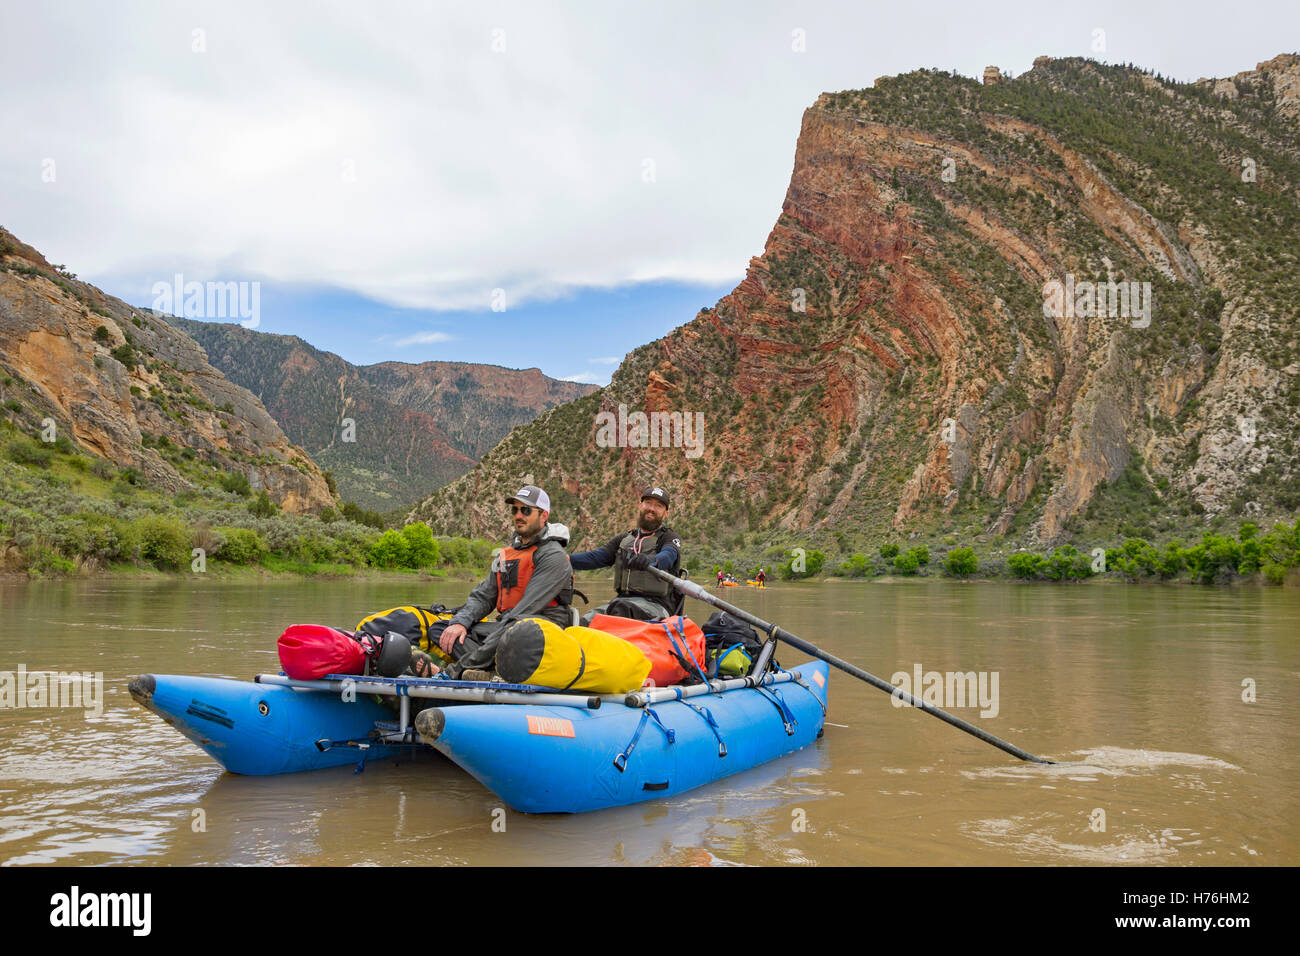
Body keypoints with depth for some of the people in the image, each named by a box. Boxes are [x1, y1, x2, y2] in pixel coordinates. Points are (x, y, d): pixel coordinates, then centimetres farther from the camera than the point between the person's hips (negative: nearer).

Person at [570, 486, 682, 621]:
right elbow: (597, 557, 10)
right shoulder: (624, 539, 22)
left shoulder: (670, 538, 8)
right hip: (623, 599, 4)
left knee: (620, 608, -36)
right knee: (588, 620, -23)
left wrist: (648, 561, -41)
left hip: (657, 604, -4)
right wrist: (566, 559, -10)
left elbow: (667, 557, -16)